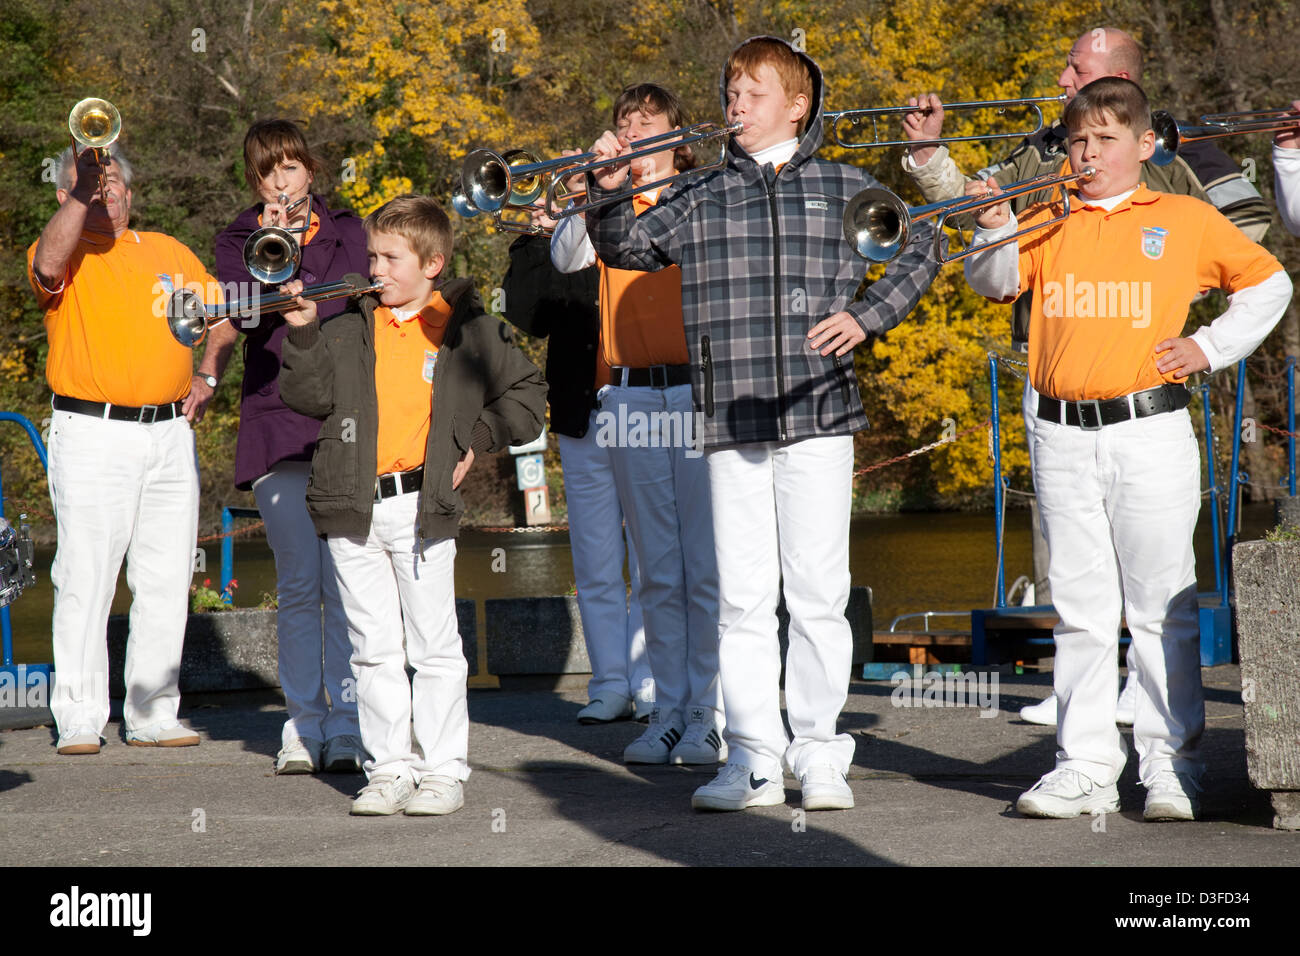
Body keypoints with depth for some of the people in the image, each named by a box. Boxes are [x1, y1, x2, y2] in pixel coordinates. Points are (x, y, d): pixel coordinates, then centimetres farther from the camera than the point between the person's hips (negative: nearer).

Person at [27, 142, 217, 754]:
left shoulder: (168, 252, 18)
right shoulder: (68, 254, 3)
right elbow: (49, 263, -22)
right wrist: (83, 191, -26)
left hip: (169, 435, 5)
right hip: (92, 434, -5)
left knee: (166, 582, 5)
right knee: (85, 578, -8)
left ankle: (153, 715, 12)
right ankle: (79, 720, -5)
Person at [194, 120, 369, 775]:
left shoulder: (346, 233, 11)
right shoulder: (238, 241, 10)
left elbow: (335, 308, -5)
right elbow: (240, 314, -6)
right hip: (274, 424, 0)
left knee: (343, 579, -5)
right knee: (297, 581, -2)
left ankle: (346, 723, 0)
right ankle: (303, 723, 7)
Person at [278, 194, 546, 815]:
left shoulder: (468, 330, 3)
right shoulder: (350, 331, 11)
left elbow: (526, 396, 10)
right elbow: (309, 397, 5)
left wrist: (475, 440, 0)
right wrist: (302, 333, -6)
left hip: (422, 507, -3)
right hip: (352, 508, 3)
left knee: (434, 646, -1)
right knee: (373, 649, 7)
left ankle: (444, 770, 6)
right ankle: (389, 768, 13)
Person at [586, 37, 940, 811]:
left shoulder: (846, 188, 8)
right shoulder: (701, 199, 12)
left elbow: (919, 252, 14)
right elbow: (626, 248, 10)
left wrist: (866, 316, 0)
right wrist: (610, 193, -9)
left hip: (819, 417, -2)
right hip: (731, 423, 2)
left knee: (818, 592, -1)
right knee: (743, 599, 2)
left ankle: (820, 754, 9)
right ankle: (754, 759, 8)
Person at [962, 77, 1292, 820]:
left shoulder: (1186, 220, 7)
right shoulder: (1048, 220, 11)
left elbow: (1269, 283, 14)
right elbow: (993, 282, -1)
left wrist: (1211, 347, 2)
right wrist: (998, 230, -20)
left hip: (1150, 431, -2)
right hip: (1062, 438, 2)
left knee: (1163, 611, -1)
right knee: (1081, 611, 5)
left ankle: (1173, 766, 5)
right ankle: (1086, 765, 8)